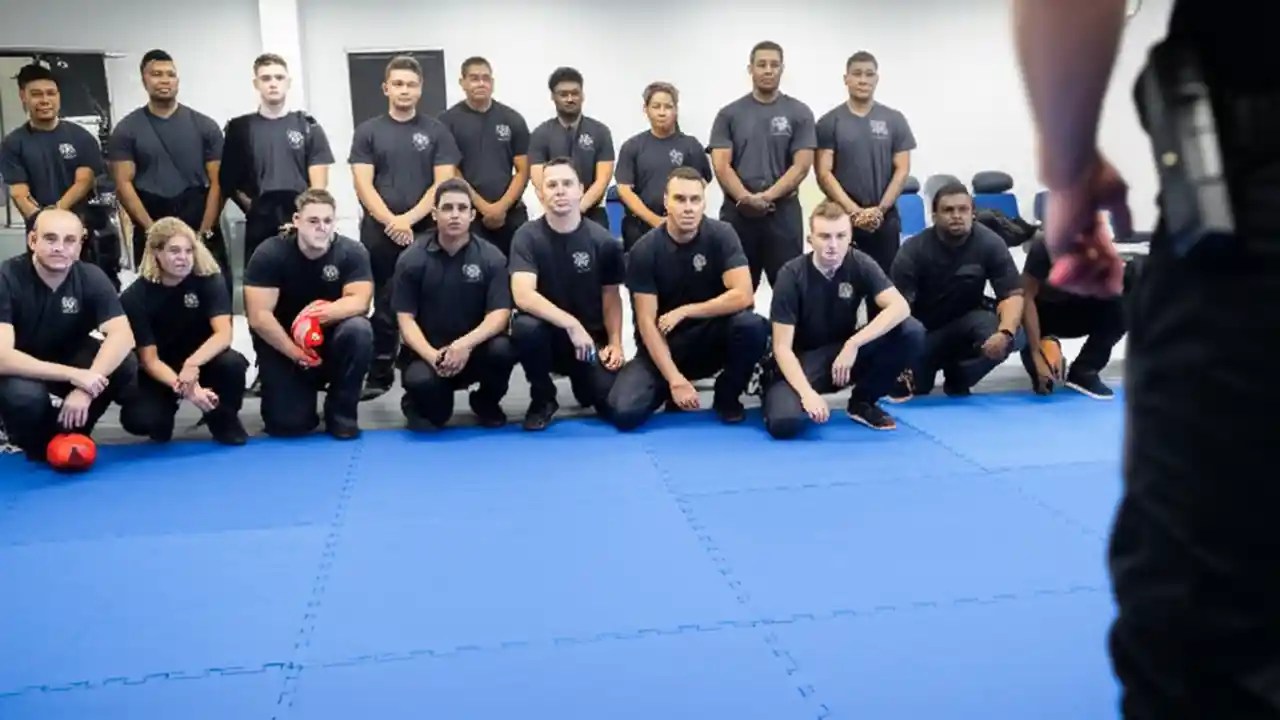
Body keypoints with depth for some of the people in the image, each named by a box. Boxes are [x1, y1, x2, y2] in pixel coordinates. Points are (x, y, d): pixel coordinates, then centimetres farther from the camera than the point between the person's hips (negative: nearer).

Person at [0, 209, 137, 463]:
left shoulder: (91, 278, -15)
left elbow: (122, 335, -27)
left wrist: (85, 386, -41)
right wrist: (73, 376, -42)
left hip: (68, 357, 4)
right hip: (21, 370, -3)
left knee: (124, 365, -24)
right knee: (25, 396, -37)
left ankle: (71, 434, 1)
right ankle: (38, 445, 0)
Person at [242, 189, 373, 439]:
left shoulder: (352, 252, -11)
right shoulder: (269, 253, -15)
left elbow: (359, 301, -21)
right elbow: (258, 316, -19)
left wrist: (323, 312, -37)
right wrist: (294, 352, -24)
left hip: (332, 339, 1)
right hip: (282, 343, -1)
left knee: (358, 330, -33)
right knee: (287, 424, -18)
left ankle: (341, 412, -13)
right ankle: (304, 390, 21)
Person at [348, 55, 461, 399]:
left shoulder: (436, 131, 5)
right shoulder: (368, 132, 7)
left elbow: (443, 185, -2)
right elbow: (363, 186, 0)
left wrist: (408, 219, -12)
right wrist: (391, 222, -13)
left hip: (425, 231, 0)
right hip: (379, 232, 0)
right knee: (384, 305, 5)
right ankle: (379, 374, 13)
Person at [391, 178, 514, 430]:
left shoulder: (492, 257, -3)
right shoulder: (411, 259, -2)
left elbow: (500, 314, -12)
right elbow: (405, 319, -6)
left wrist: (465, 345, -29)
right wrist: (433, 356, -24)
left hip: (474, 349, 1)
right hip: (427, 352, -1)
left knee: (502, 350, -32)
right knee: (420, 381, -34)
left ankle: (487, 403, 4)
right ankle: (426, 407, 8)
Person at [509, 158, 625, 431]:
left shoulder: (603, 241, -6)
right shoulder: (527, 237, -11)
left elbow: (611, 297, 5)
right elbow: (523, 295, -24)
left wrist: (615, 343, -8)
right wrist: (571, 324, -32)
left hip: (591, 336, 1)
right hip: (547, 331, -1)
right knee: (525, 327, -36)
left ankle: (583, 380, 19)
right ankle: (543, 399, -5)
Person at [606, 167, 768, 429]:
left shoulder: (721, 235, -11)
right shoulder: (645, 250, -13)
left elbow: (743, 296, -21)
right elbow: (646, 322, -15)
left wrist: (684, 311, -19)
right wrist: (675, 380, -24)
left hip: (710, 338, 1)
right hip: (663, 346, 0)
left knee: (753, 325, -32)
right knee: (624, 412, -24)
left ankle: (727, 397, -3)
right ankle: (671, 391, 12)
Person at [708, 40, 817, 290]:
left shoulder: (799, 113, 4)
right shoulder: (729, 114, 6)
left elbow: (801, 166, -4)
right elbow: (721, 165, -3)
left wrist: (766, 196, -16)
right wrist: (746, 198, -18)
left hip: (784, 212, 0)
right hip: (737, 213, 1)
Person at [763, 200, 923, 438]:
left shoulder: (860, 264, -10)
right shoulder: (791, 275, -17)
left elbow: (900, 307, -23)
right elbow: (782, 346, -19)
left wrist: (853, 344, -32)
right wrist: (807, 393, -33)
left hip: (846, 351, 3)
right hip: (803, 360, -3)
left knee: (912, 332, -21)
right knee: (784, 422, -33)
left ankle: (862, 402, 0)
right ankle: (772, 391, 6)